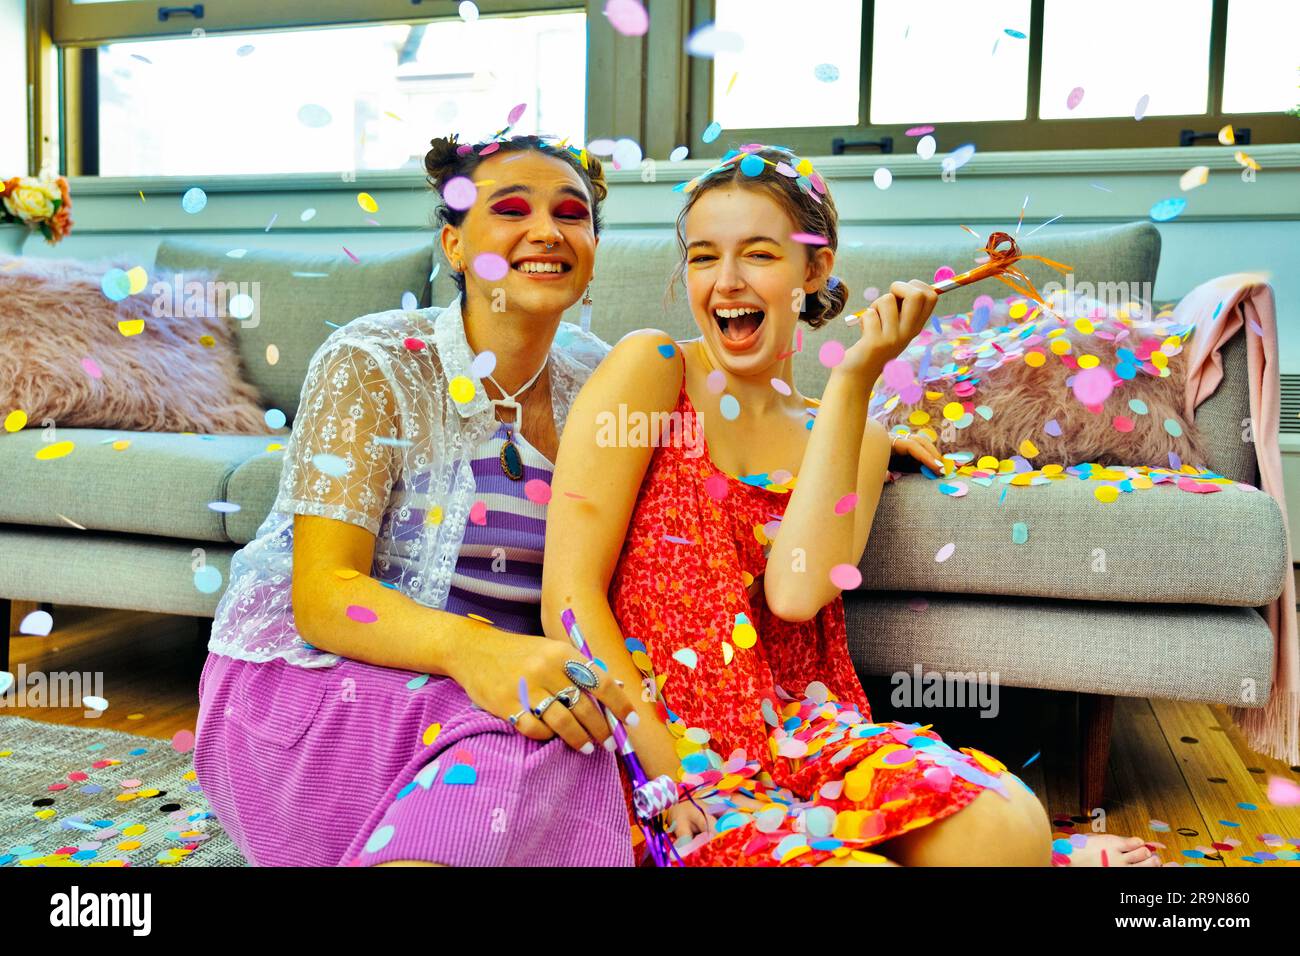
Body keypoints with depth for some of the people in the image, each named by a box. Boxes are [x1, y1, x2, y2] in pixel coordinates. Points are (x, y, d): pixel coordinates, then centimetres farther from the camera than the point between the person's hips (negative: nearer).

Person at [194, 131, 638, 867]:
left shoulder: (597, 379, 5)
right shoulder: (371, 365, -10)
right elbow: (322, 594, -19)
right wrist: (469, 648, -38)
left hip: (497, 682, 6)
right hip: (311, 676, -6)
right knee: (535, 745, -32)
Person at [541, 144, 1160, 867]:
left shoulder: (850, 435, 9)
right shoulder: (650, 368, -3)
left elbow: (796, 591, -13)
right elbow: (570, 593, -10)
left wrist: (855, 381, -10)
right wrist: (668, 780, -15)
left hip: (807, 738, 3)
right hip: (677, 757, -3)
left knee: (1008, 827, -26)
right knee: (854, 857, -31)